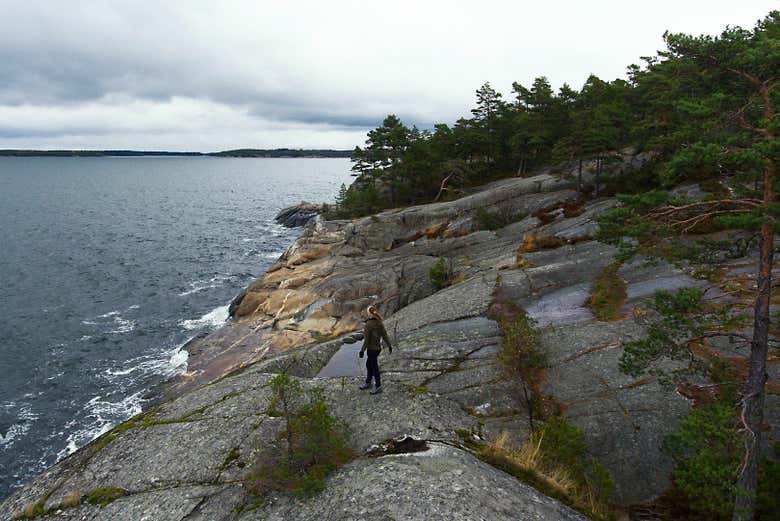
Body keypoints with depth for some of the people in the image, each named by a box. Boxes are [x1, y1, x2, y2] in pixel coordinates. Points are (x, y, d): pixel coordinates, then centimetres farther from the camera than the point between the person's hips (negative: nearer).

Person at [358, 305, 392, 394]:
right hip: (377, 347, 8)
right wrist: (389, 346, 12)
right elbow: (385, 335, 3)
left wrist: (362, 351, -17)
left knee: (374, 368, 6)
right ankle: (368, 383, 37)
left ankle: (378, 387, 19)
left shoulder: (368, 324, -24)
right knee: (368, 365, 23)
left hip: (372, 349, -8)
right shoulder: (379, 323, -1)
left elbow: (366, 339, -23)